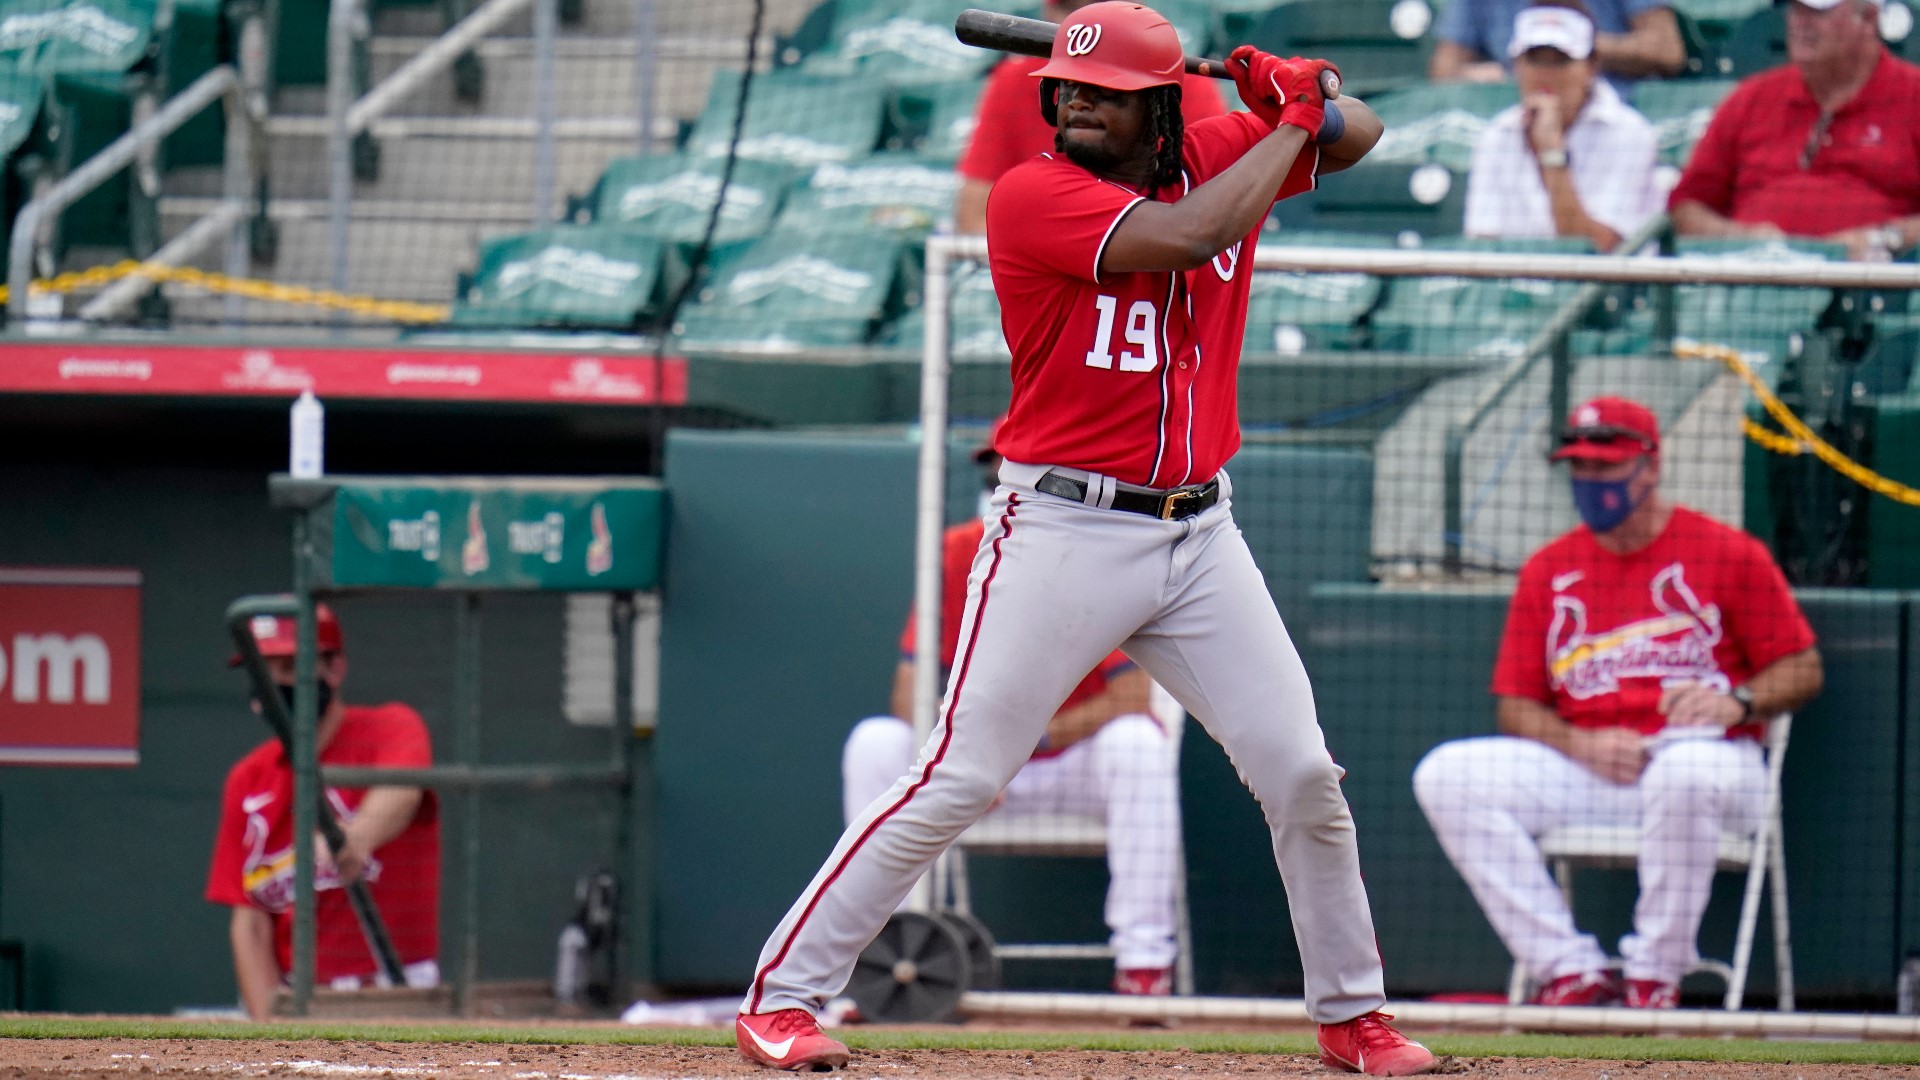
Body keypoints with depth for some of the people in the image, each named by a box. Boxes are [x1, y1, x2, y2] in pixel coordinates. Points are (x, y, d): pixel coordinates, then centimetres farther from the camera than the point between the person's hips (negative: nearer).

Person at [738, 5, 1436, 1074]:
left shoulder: (1220, 154, 6)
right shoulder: (1034, 194, -12)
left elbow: (1361, 134, 20)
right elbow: (1184, 236, -26)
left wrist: (1305, 97, -4)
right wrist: (1293, 120, -13)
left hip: (1200, 536, 5)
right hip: (1064, 531, -5)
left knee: (1303, 774, 3)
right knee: (959, 780, -8)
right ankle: (782, 994, -1)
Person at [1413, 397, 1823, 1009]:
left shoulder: (1728, 554, 1)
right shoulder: (1548, 571, 12)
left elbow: (1803, 670, 2)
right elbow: (1515, 706, 11)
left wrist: (1737, 703, -18)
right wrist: (1581, 745, -9)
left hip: (1708, 757, -4)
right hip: (1582, 768, 4)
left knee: (1686, 772, -42)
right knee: (1447, 775, -17)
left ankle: (1654, 980, -24)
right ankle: (1572, 974, -21)